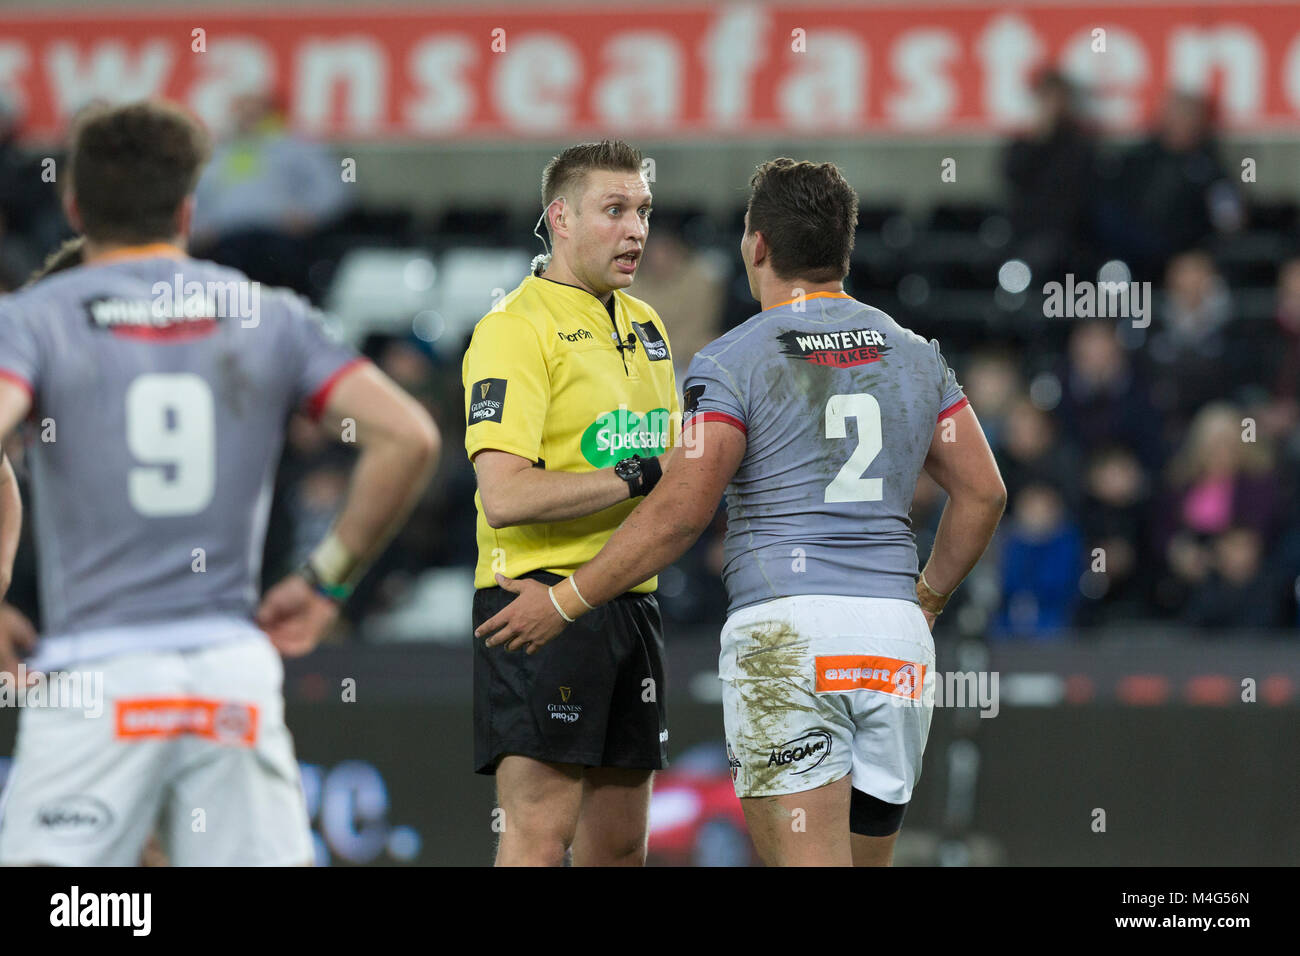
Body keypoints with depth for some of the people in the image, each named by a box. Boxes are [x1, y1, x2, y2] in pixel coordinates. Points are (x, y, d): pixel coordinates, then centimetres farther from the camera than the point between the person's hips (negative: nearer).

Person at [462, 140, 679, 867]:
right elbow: (504, 497, -22)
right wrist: (636, 479, -18)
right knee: (540, 833, -12)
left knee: (620, 844, 9)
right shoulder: (515, 328, -11)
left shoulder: (646, 325, 16)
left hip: (633, 603, 8)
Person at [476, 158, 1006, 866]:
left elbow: (679, 512, -9)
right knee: (864, 861, 13)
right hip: (896, 641, 5)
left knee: (805, 865, -10)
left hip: (783, 634, -5)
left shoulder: (734, 362, -4)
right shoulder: (914, 356, 13)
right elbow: (983, 494, 14)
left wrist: (563, 602, -1)